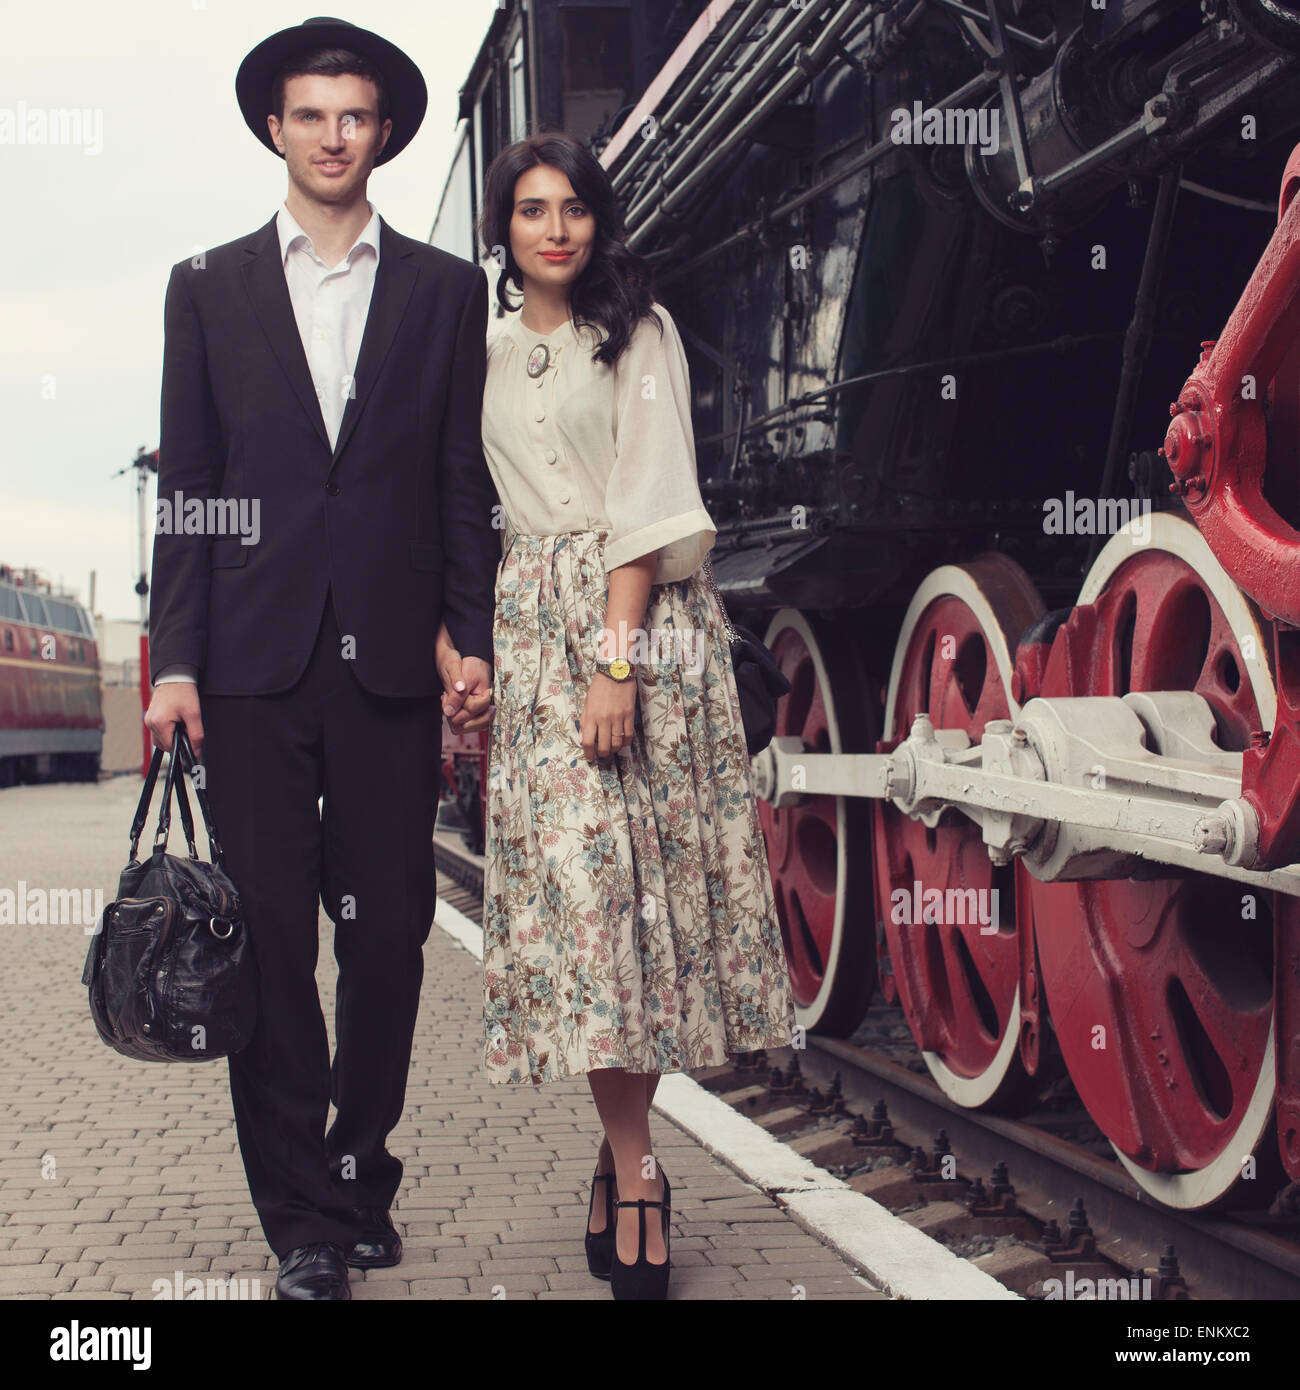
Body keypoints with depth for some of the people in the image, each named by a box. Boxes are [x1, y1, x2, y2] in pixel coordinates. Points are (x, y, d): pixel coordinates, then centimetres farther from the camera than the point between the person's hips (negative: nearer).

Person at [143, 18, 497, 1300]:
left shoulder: (445, 290, 11)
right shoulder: (209, 288, 11)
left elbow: (464, 484, 9)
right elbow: (185, 488, 7)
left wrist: (473, 641, 1)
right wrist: (175, 660, -1)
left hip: (390, 662, 0)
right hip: (255, 663, 0)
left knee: (390, 933, 3)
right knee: (271, 939, 0)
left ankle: (361, 1173, 20)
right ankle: (303, 1218, 8)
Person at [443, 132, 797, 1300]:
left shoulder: (638, 330, 3)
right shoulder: (488, 358, 17)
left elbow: (649, 498, -7)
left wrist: (617, 660, -16)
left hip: (643, 621, -3)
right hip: (533, 630, 4)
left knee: (635, 872, -5)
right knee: (570, 875, -5)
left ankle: (624, 1162, 6)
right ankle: (635, 1170, 0)